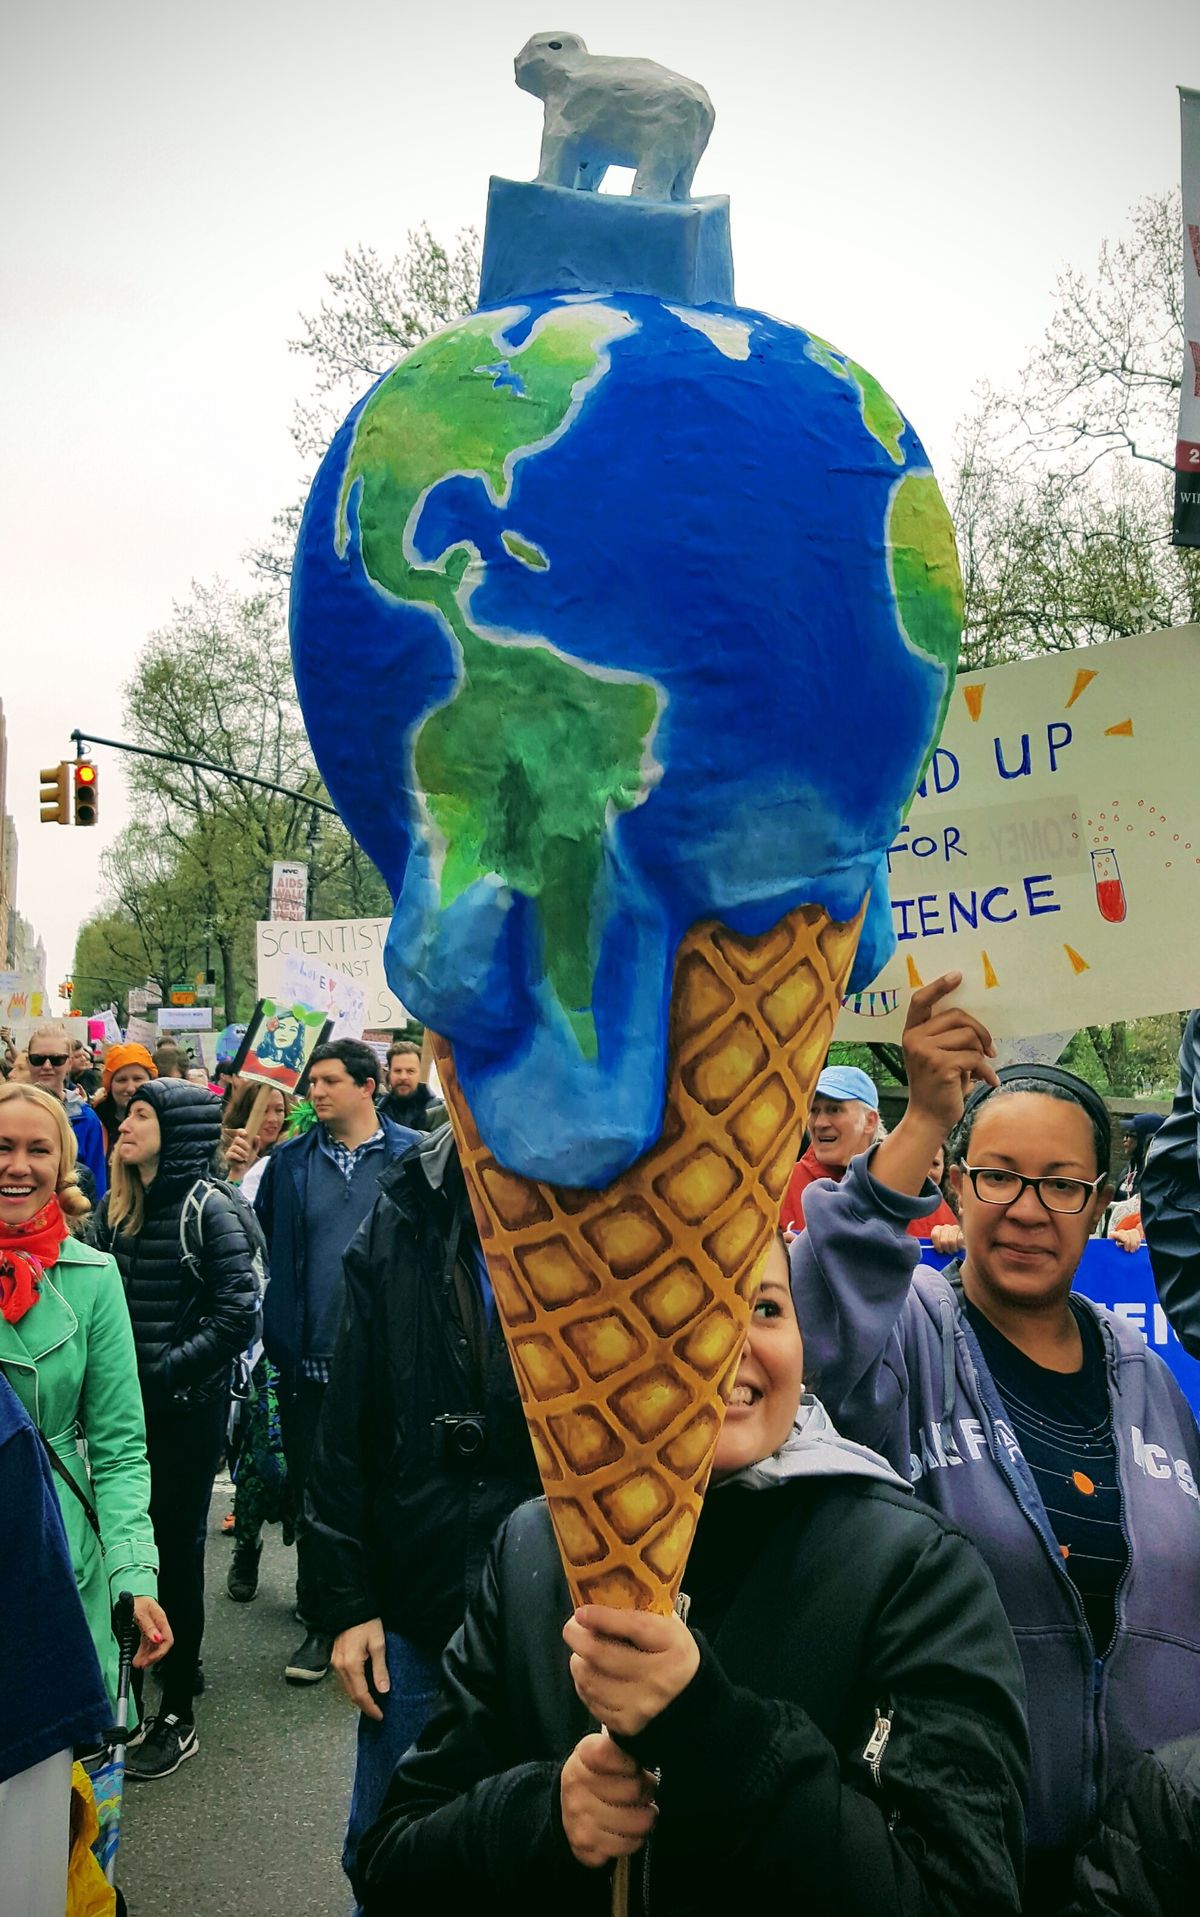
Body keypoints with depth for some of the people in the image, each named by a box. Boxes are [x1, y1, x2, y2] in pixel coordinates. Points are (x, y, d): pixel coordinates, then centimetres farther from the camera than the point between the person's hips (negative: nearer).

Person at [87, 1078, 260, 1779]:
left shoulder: (209, 1208, -13)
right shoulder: (116, 1207, 7)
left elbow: (237, 1315, -18)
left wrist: (163, 1373, -19)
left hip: (188, 1409, -6)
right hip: (123, 1402, 6)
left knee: (176, 1549, 4)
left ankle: (179, 1713, 19)